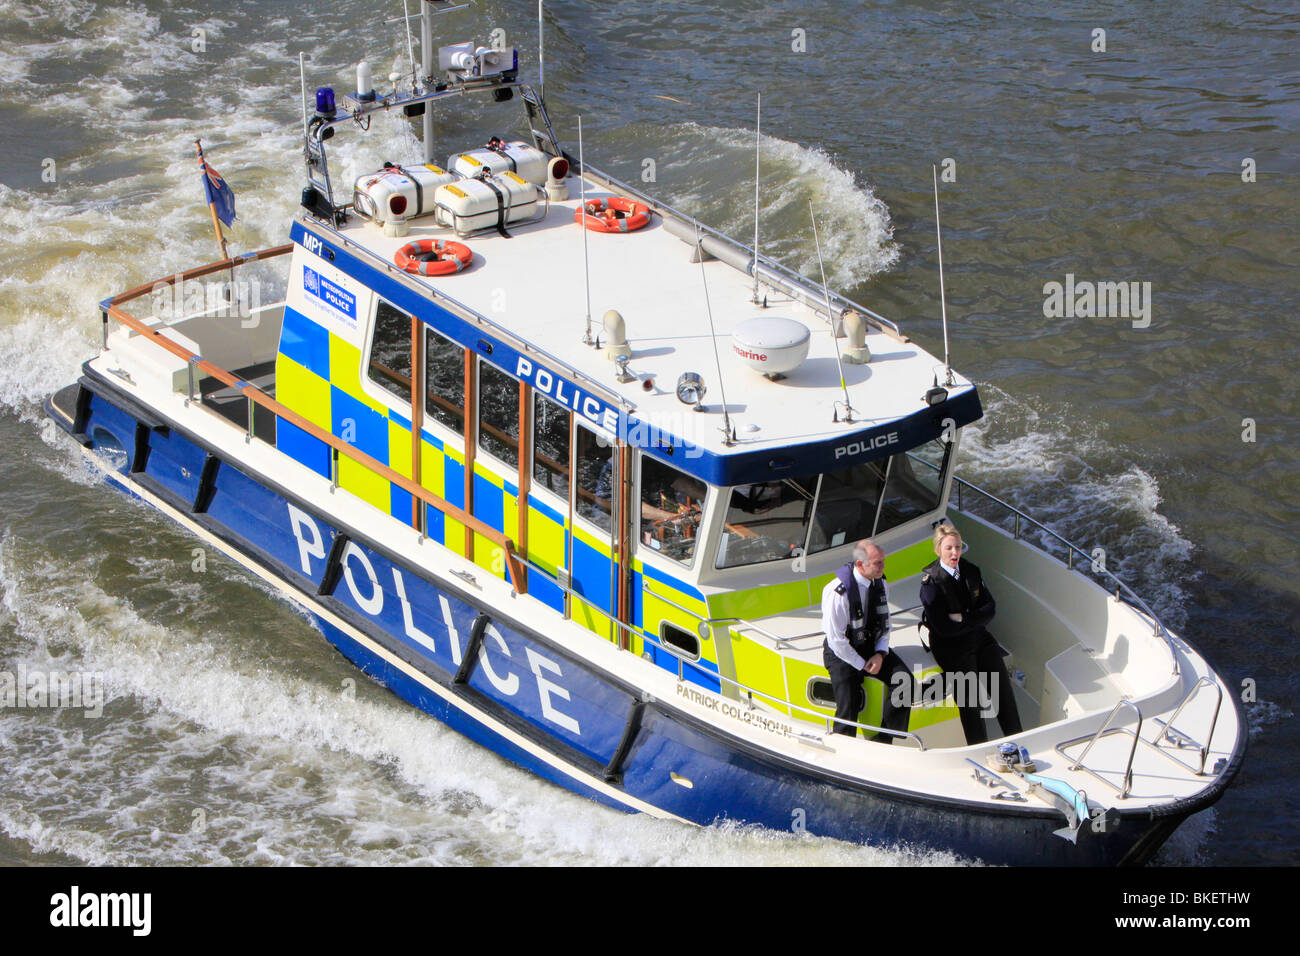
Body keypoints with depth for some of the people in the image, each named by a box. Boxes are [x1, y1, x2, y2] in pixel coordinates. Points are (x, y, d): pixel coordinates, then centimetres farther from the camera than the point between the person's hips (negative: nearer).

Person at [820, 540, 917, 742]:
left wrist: (880, 654, -6)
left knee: (905, 681, -15)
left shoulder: (881, 584, -1)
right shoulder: (838, 592, -23)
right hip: (842, 652, -6)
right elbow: (837, 640, -19)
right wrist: (862, 665, -13)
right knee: (849, 709, -16)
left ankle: (883, 741, -5)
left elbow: (885, 624, 11)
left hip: (872, 646, 6)